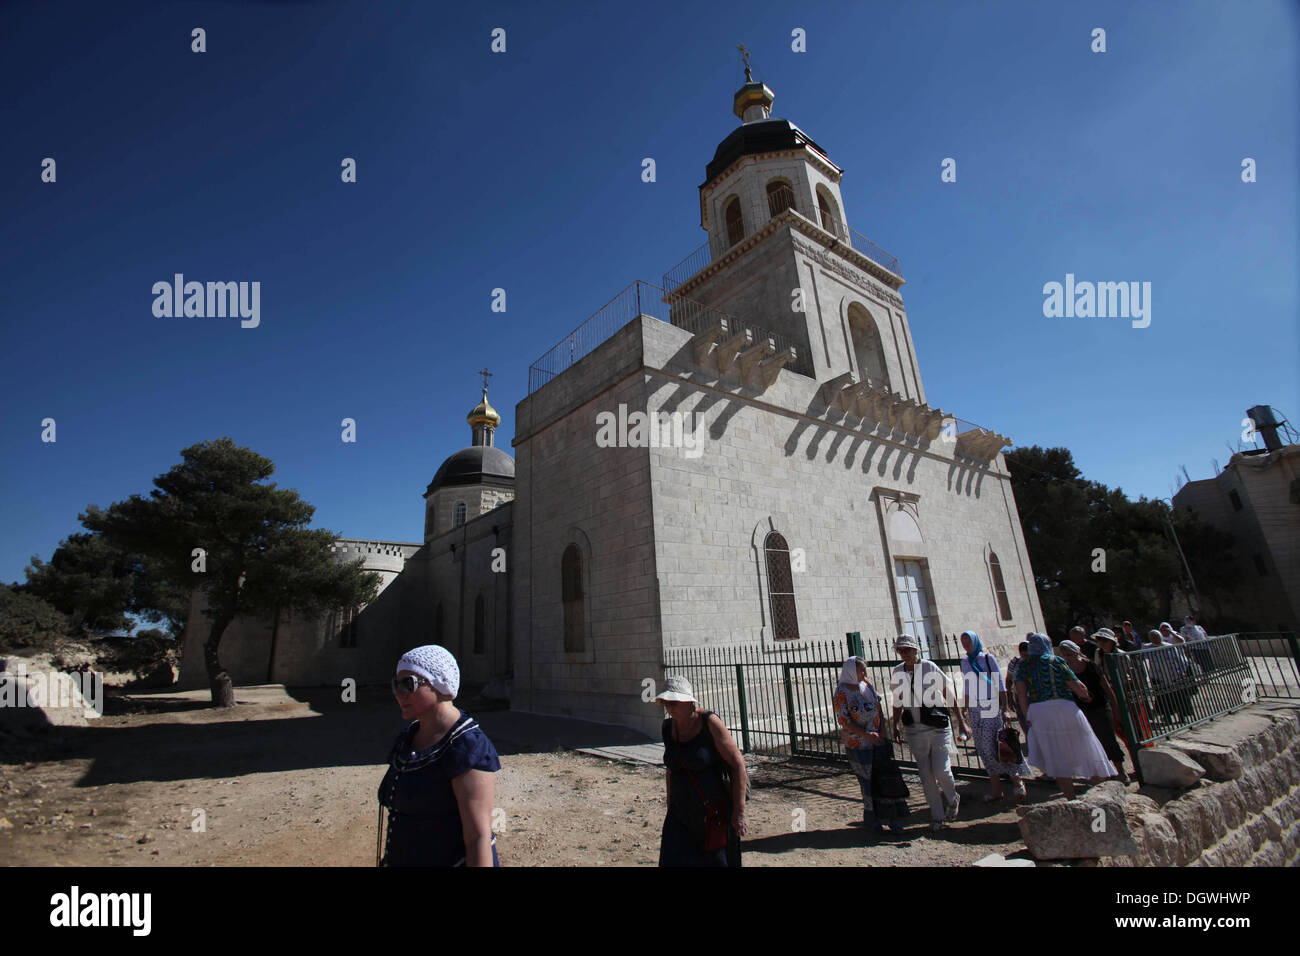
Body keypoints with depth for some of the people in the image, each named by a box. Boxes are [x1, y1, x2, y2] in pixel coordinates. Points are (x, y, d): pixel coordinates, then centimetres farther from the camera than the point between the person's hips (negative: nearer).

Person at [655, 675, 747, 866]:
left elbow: (738, 764, -15)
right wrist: (670, 807, 20)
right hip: (680, 817, 5)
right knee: (672, 861, -2)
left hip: (714, 812, -5)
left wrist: (739, 812, -17)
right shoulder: (668, 727, 3)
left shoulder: (709, 722, -15)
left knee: (716, 861, 6)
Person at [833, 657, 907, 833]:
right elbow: (843, 721, -15)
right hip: (858, 744, -5)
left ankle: (893, 817, 16)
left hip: (878, 740, 5)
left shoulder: (866, 685, 4)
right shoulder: (842, 692, -15)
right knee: (869, 781, 3)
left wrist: (883, 728, -3)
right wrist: (867, 734, -19)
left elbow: (878, 707, 11)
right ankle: (872, 819, 21)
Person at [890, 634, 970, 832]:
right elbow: (898, 702, 14)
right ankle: (937, 816, 24)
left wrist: (961, 722, -2)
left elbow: (949, 695, -3)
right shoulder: (897, 673, 2)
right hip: (914, 731, 3)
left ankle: (952, 800, 26)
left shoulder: (930, 667, -9)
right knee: (926, 775, 7)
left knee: (941, 770, -6)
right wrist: (895, 726, 14)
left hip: (938, 728, -3)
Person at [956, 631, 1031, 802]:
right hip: (975, 708, 5)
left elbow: (1000, 684, -5)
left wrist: (1005, 708, -11)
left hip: (991, 706, -5)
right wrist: (967, 709, 12)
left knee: (991, 746, -9)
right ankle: (996, 789, 10)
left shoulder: (988, 658, -3)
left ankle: (1017, 779, 9)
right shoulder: (965, 662, 11)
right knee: (984, 748, 4)